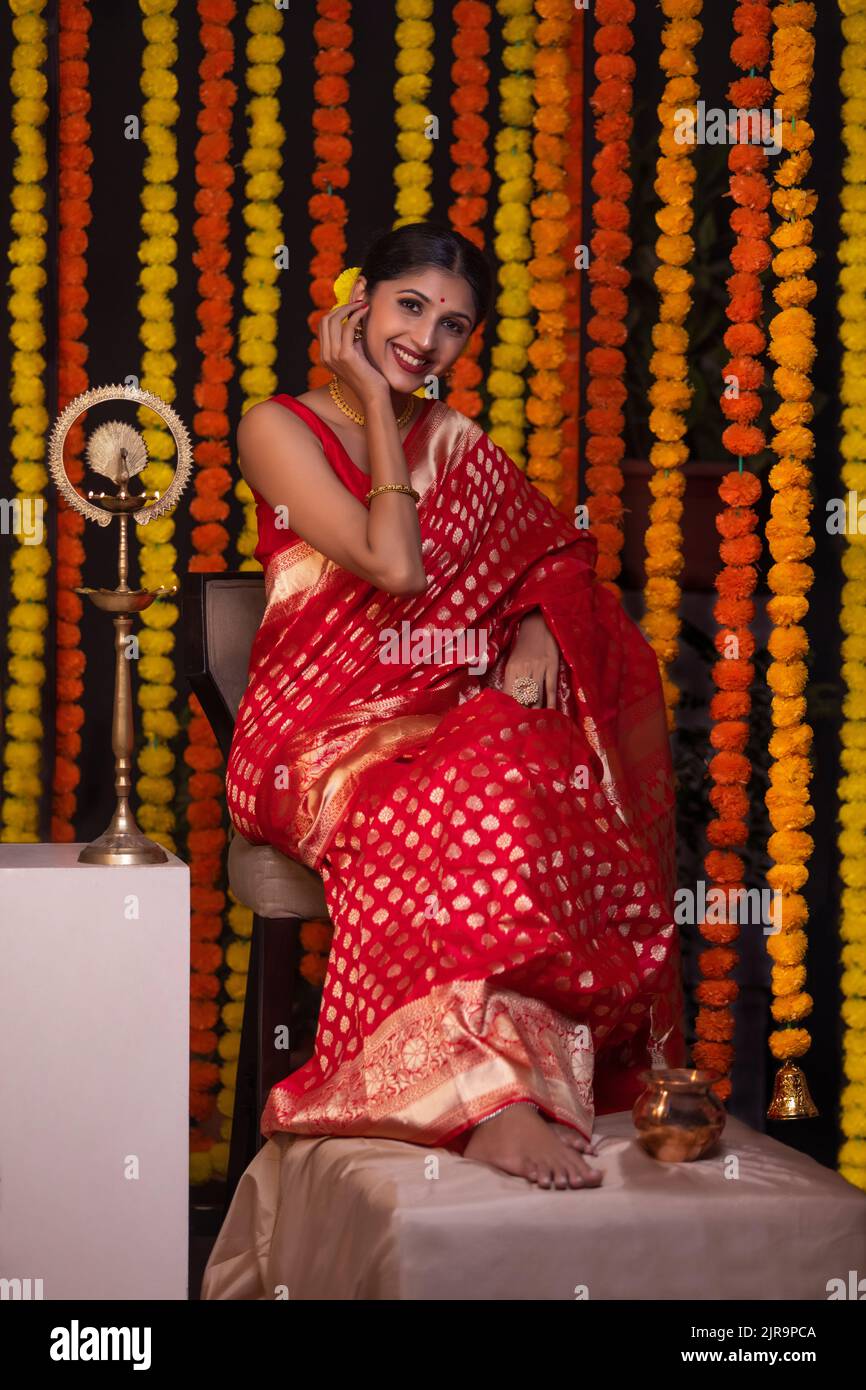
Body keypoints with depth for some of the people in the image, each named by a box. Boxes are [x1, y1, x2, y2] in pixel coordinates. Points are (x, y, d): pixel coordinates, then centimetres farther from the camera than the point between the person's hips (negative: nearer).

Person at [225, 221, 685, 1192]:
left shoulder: (456, 443, 19)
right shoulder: (279, 428, 0)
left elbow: (551, 555, 17)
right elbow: (397, 567, -12)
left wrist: (538, 634, -5)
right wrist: (372, 401, -6)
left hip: (448, 715, 5)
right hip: (325, 733, -5)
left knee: (558, 772, -29)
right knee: (469, 792, -37)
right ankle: (486, 1088, -43)